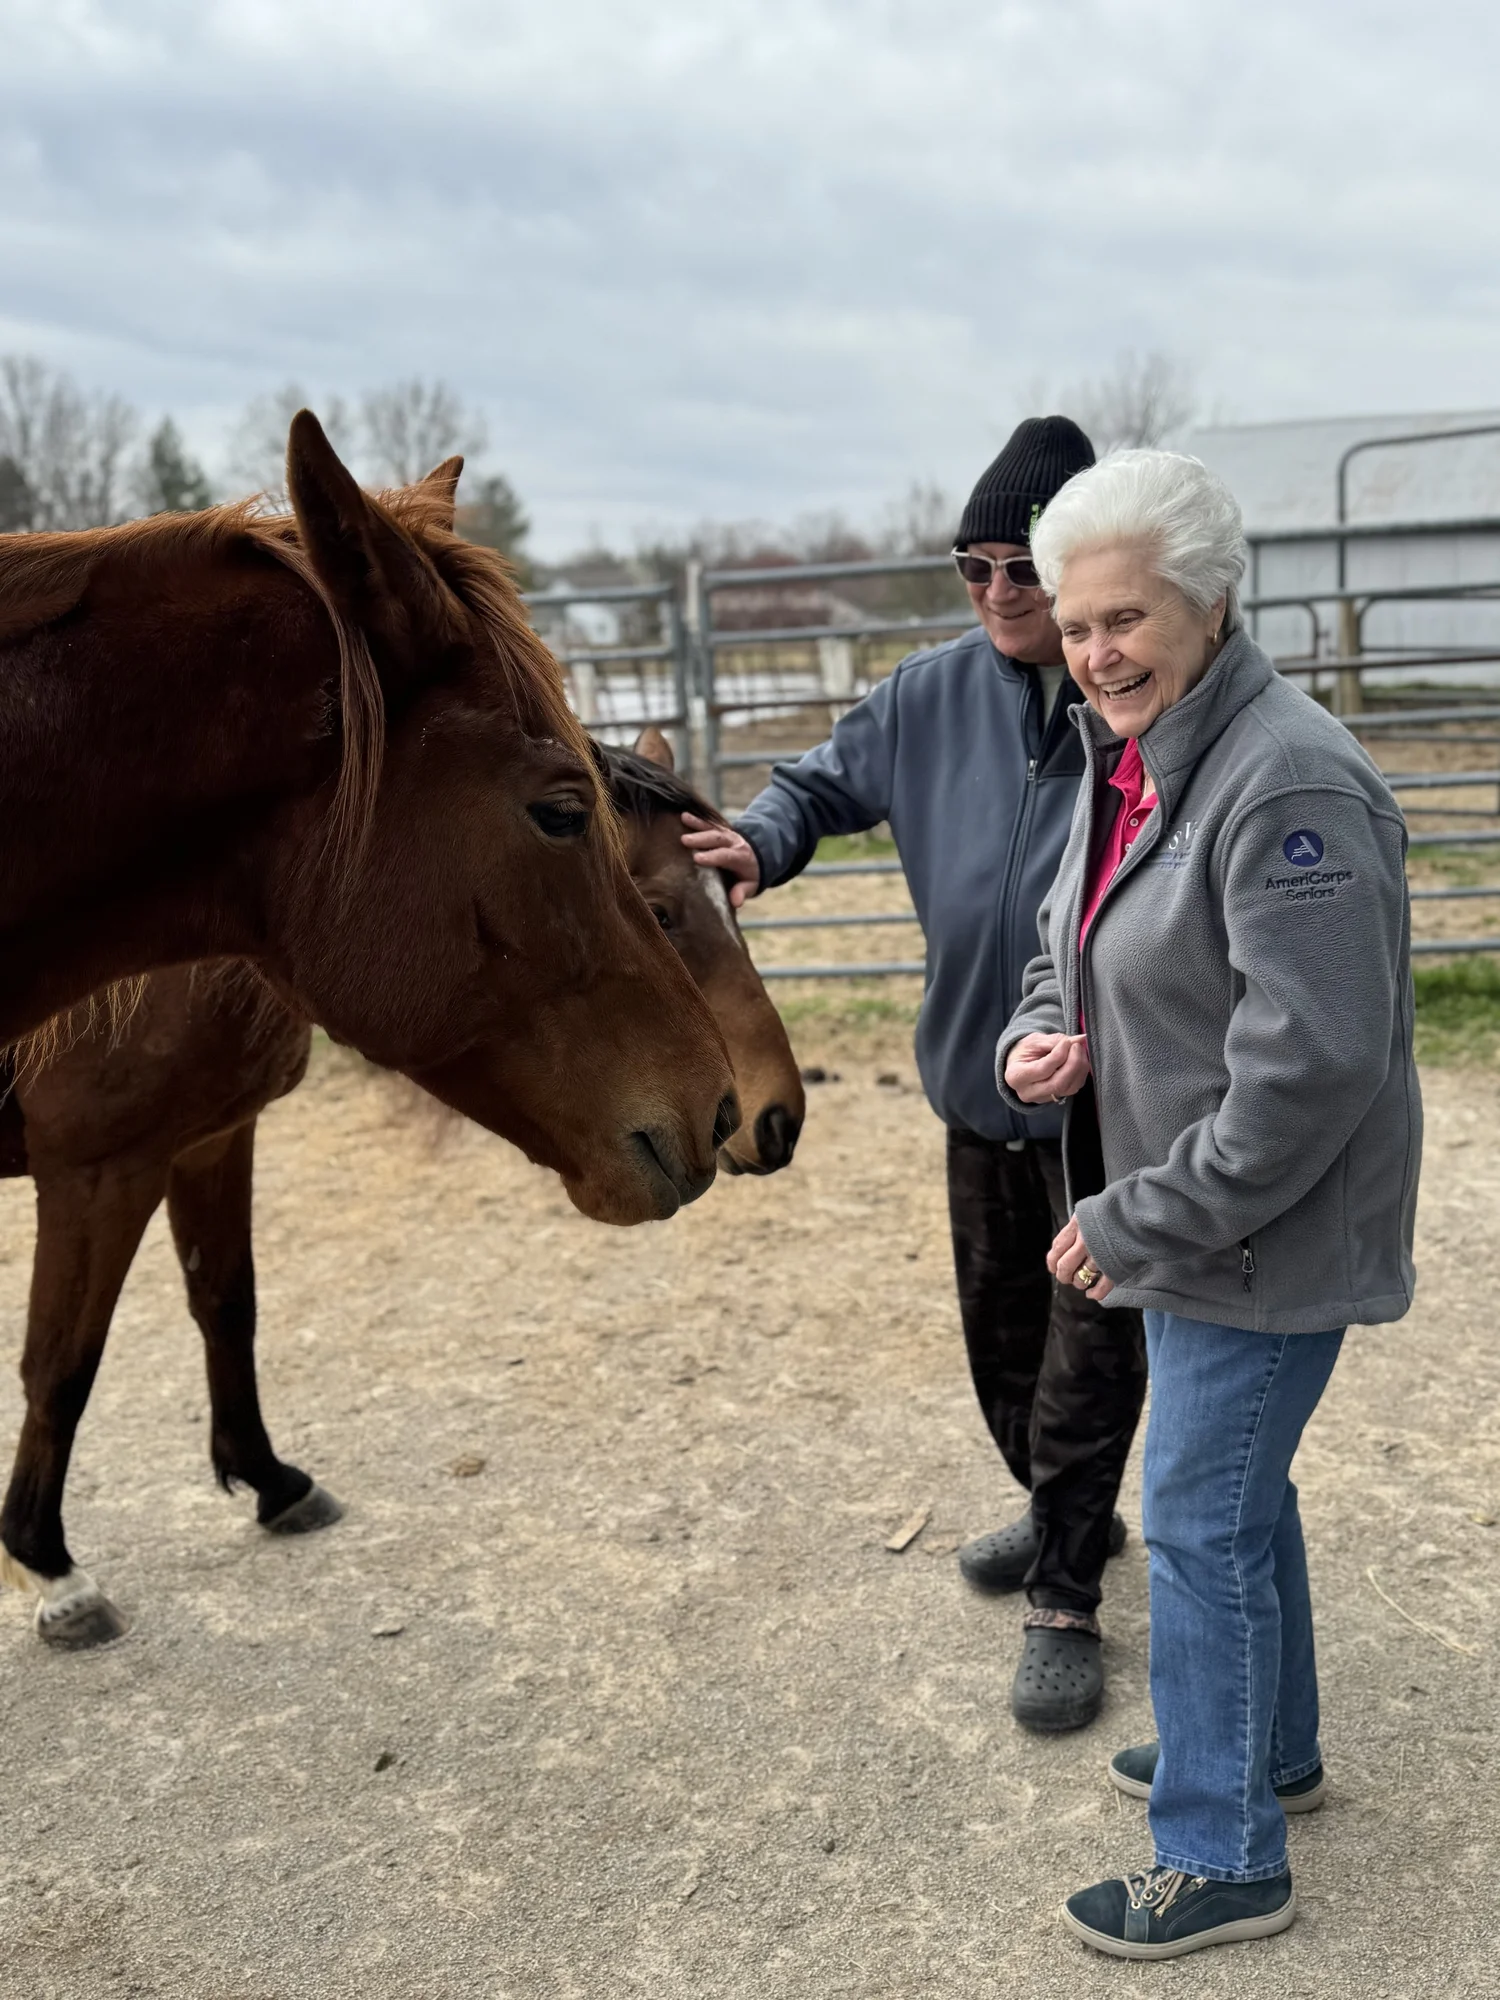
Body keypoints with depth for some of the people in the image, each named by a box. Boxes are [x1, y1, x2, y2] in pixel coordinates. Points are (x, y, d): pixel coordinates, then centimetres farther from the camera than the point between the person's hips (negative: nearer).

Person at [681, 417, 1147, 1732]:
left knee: (1089, 1345, 6)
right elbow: (831, 780, 8)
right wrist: (763, 840, -16)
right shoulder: (938, 693, -2)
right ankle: (1064, 1516, 46)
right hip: (977, 1079, 6)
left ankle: (1065, 1599, 23)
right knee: (999, 1325, 21)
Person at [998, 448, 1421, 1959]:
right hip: (1185, 1227, 9)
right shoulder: (1121, 760, 6)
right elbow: (1075, 942, 19)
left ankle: (1221, 1860, 21)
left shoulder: (1288, 785, -25)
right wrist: (1039, 1033, -4)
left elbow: (1308, 1070, -28)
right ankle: (1268, 1750, 45)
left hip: (1265, 1240, -9)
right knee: (1240, 1493, 24)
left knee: (1199, 1523, 2)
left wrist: (1134, 1222, -22)